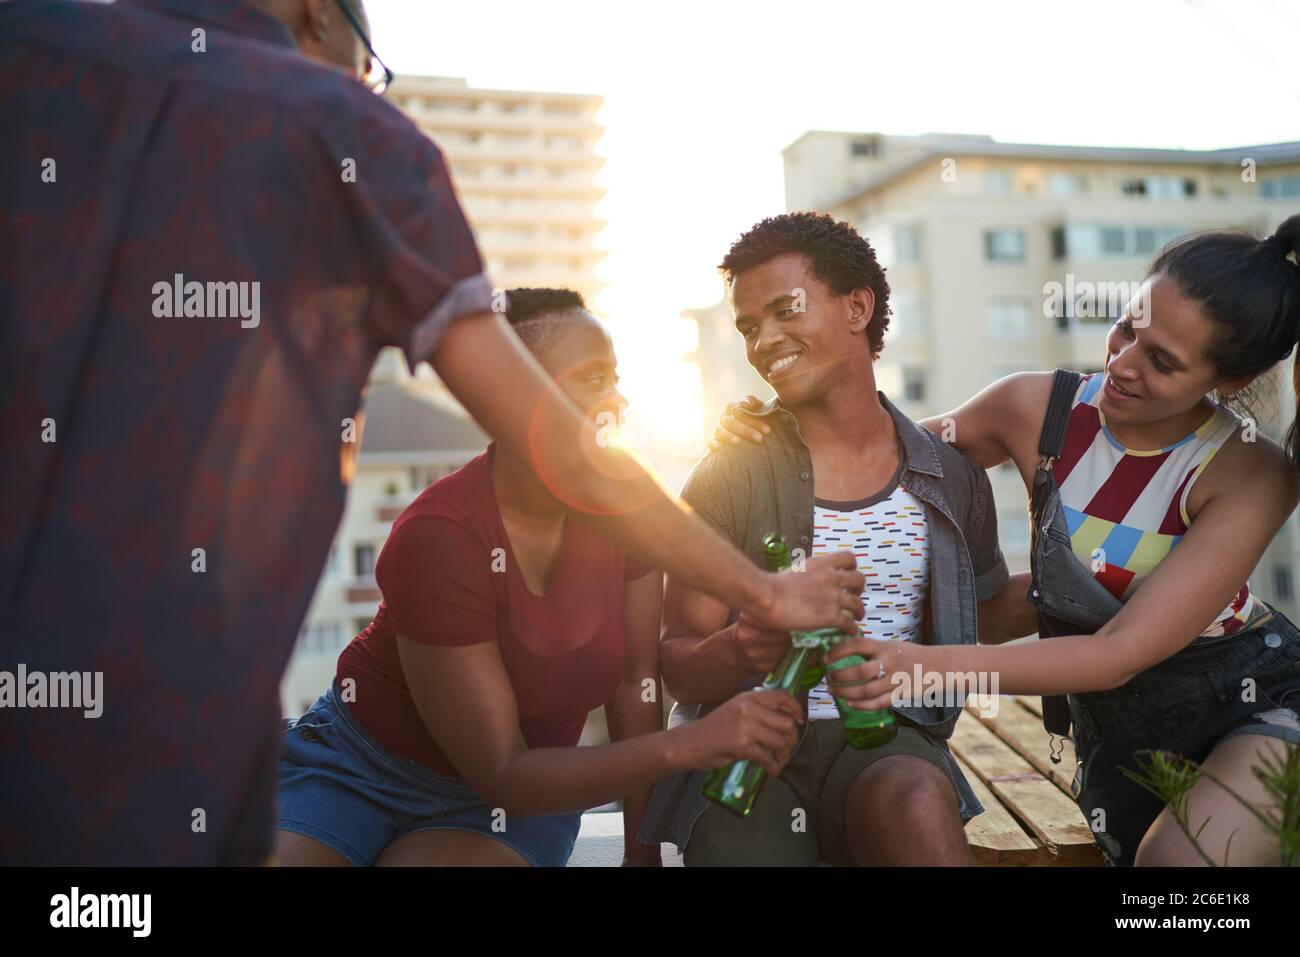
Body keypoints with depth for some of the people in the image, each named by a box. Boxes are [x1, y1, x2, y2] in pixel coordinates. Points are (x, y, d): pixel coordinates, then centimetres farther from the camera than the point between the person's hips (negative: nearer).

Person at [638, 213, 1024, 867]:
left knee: (922, 804, -33)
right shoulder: (731, 475, -1)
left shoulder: (951, 478, 6)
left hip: (880, 739, 2)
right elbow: (677, 668, -3)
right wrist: (738, 651, -24)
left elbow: (988, 614, 22)